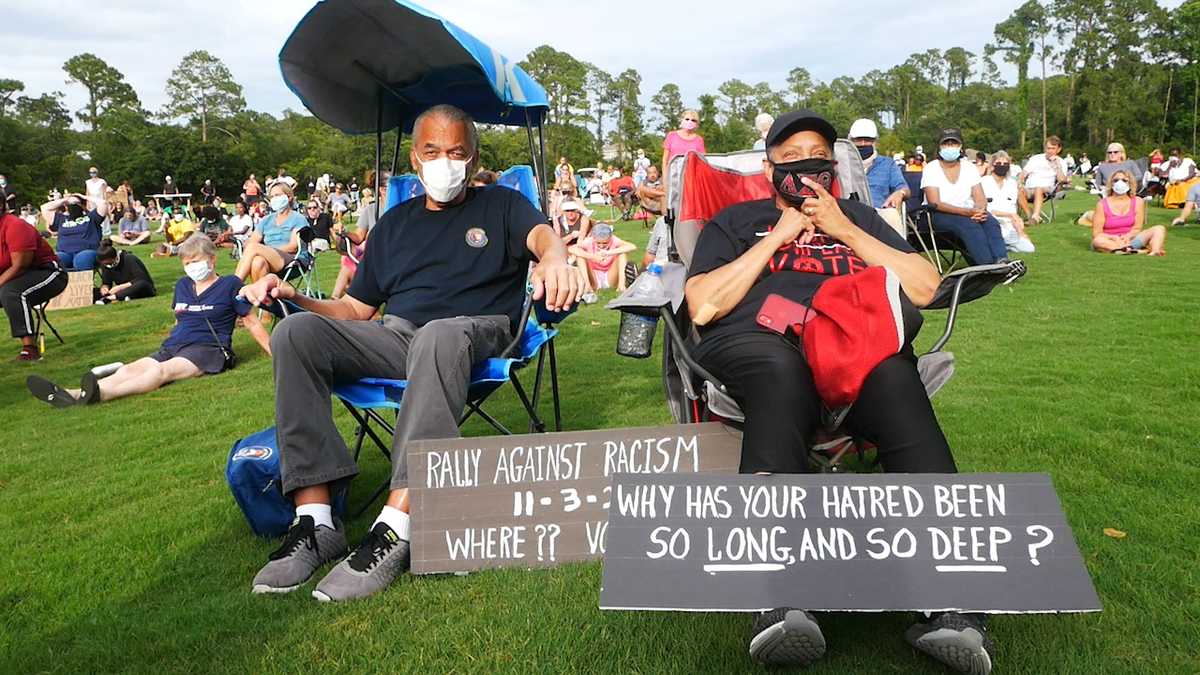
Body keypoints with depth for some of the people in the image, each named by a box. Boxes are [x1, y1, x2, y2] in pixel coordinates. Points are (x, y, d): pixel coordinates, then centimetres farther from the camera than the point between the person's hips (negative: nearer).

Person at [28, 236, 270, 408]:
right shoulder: (182, 285, 21)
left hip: (208, 348, -7)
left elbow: (252, 322, 3)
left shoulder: (230, 284, 3)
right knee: (130, 369, -19)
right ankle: (72, 395, -42)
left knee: (162, 371, -33)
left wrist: (275, 353, -3)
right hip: (173, 346, 7)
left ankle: (100, 394, -58)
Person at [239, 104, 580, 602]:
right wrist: (292, 296, 5)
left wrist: (554, 259, -35)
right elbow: (356, 310, 25)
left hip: (476, 333, -4)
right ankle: (314, 522, -27)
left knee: (439, 334, -40)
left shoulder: (500, 205, 16)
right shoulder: (394, 223, 27)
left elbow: (541, 234, -8)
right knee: (297, 330, -22)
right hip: (395, 336, 4)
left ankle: (396, 529, -45)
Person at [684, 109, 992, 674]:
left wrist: (842, 230, 11)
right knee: (782, 376, -40)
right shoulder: (736, 220, 28)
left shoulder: (858, 217, 34)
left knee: (895, 380, -36)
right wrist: (779, 235, 8)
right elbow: (702, 307, 9)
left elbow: (925, 288, 18)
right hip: (756, 339, -2)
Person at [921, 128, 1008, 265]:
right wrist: (966, 212, -25)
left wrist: (979, 210, -23)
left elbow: (980, 198, 3)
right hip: (939, 216, -4)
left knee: (990, 221, -27)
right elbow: (934, 204, -14)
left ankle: (1001, 262, -44)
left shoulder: (969, 167, 11)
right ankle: (988, 267, -45)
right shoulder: (931, 168, -3)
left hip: (968, 213, 4)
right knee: (969, 224, -33)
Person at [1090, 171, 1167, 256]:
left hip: (1130, 240, 4)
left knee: (1159, 229, -13)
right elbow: (1096, 233, -6)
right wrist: (1114, 238, -23)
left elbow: (1137, 228, 0)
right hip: (1110, 242, -3)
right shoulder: (1102, 204, -1)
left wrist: (1127, 236, -22)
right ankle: (1142, 251, -43)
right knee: (1098, 241, -37)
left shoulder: (1137, 202, 6)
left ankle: (1155, 251, -44)